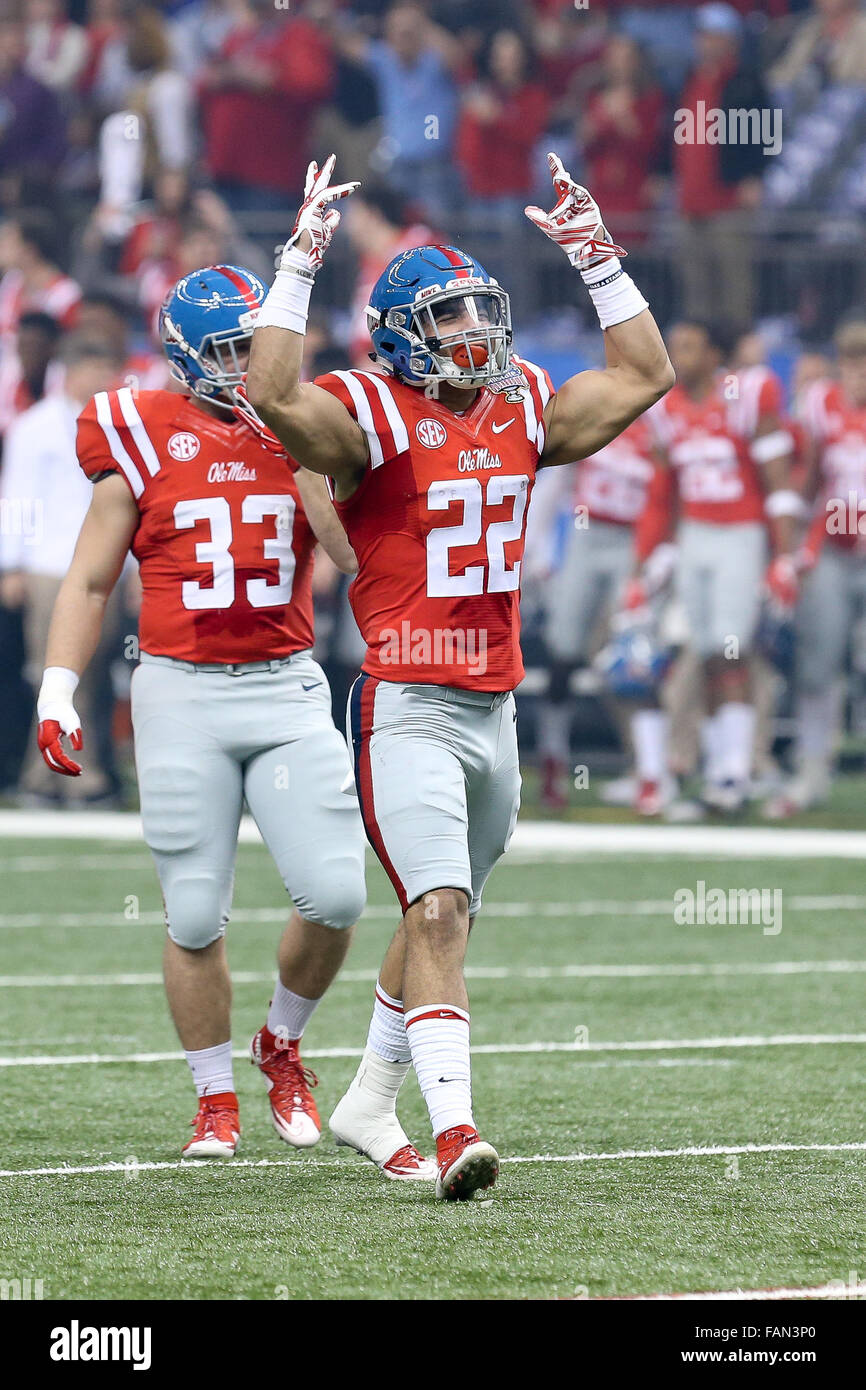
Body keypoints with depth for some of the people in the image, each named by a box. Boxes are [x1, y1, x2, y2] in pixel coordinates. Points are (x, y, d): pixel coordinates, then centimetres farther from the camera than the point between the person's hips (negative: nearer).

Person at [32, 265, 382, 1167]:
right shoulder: (143, 441, 0)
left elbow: (358, 553, -6)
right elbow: (88, 584, 6)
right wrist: (57, 694, -1)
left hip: (287, 688, 2)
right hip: (182, 694, -2)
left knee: (335, 893, -9)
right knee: (195, 916, 0)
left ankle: (282, 1044, 18)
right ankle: (215, 1101, 15)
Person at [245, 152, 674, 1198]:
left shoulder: (520, 412, 11)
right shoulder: (369, 417, -9)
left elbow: (643, 376, 20)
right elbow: (273, 399, -28)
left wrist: (596, 258, 14)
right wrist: (302, 262, -25)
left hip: (494, 710, 7)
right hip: (408, 710, -7)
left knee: (442, 916, 16)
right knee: (439, 913, -19)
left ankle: (368, 1102, 32)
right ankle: (454, 1128, -28)